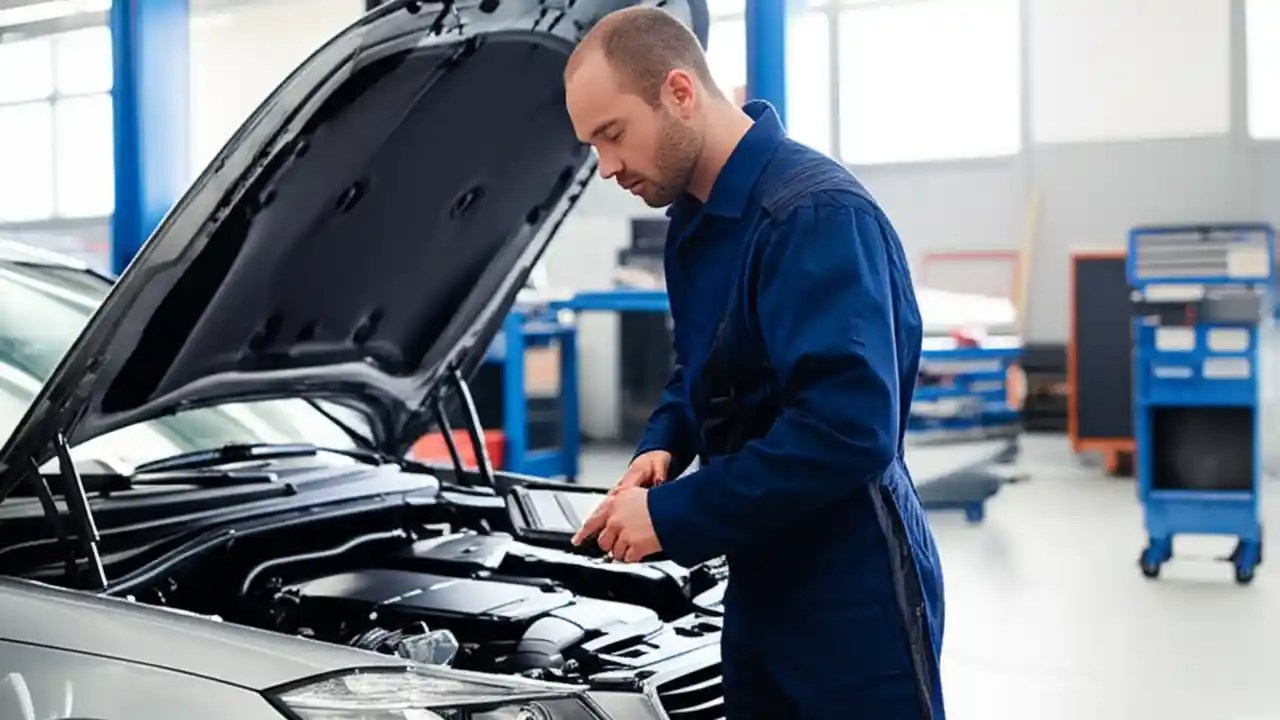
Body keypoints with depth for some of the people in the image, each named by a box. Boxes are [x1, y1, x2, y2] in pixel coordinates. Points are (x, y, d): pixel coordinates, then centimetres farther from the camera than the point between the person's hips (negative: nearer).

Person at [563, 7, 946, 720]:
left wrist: (675, 516, -24)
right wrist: (663, 446, 2)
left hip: (854, 592, -9)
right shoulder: (696, 219, 9)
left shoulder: (816, 212, -21)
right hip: (761, 580, 9)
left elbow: (850, 427, -30)